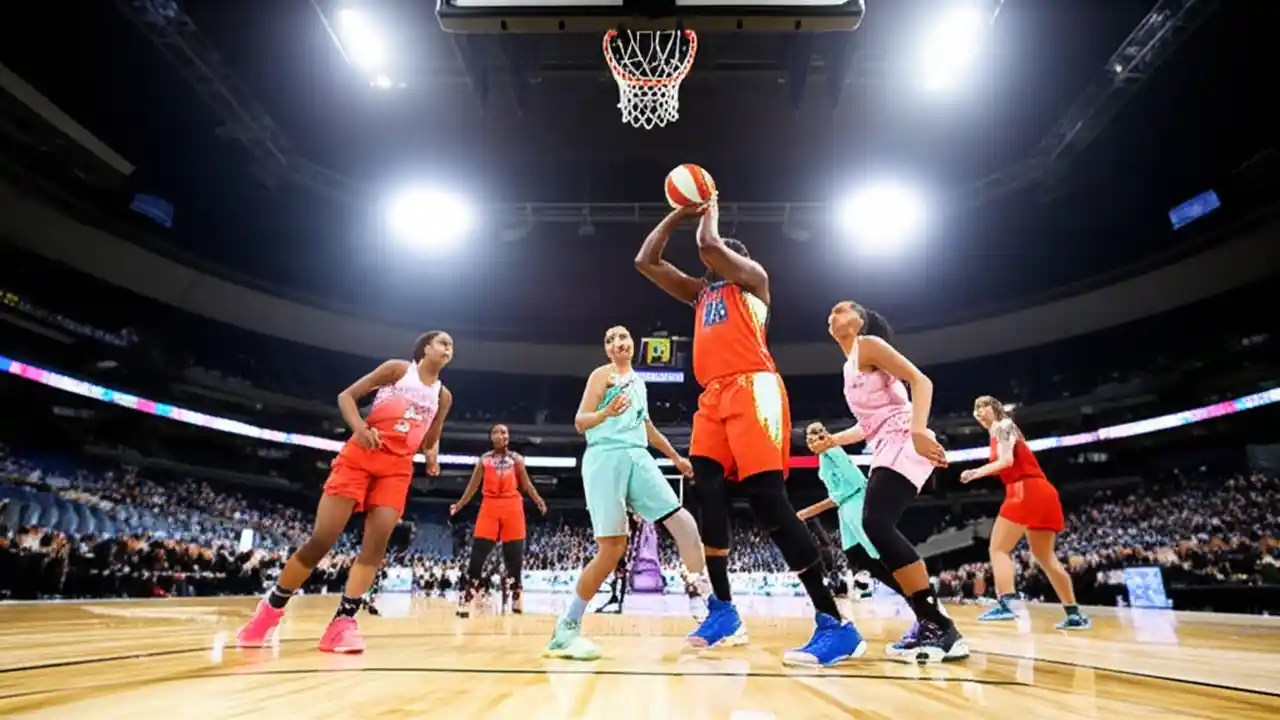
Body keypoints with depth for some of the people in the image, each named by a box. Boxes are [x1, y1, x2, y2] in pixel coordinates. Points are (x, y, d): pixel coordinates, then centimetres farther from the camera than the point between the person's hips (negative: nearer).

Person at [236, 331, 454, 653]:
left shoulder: (443, 396, 14)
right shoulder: (397, 369, 3)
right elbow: (346, 395, 1)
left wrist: (431, 457, 0)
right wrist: (359, 427, -18)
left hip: (397, 468, 4)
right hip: (360, 455, -3)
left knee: (377, 542, -11)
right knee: (321, 539, -4)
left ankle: (344, 620, -6)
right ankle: (270, 609, 13)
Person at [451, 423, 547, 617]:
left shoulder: (516, 458, 9)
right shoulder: (484, 460, 9)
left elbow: (526, 484, 6)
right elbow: (473, 486, 13)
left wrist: (538, 500, -10)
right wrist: (459, 505, 5)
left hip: (512, 507, 0)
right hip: (489, 506, 0)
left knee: (514, 554, 2)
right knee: (478, 552, -8)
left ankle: (517, 595, 15)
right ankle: (466, 597, -6)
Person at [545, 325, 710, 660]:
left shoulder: (638, 381, 23)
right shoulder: (603, 374, 2)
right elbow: (580, 422, -6)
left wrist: (676, 457, 37)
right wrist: (606, 412, -27)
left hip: (638, 458, 7)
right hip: (606, 457, -7)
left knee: (683, 523, -3)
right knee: (612, 548, -12)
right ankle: (567, 629, 1)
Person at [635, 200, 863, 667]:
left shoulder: (753, 277, 11)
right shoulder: (700, 292, 30)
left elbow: (709, 245, -8)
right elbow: (646, 262, 29)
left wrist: (710, 215, 13)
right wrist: (677, 215, 27)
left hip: (752, 389, -8)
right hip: (713, 396, 8)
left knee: (767, 498, -16)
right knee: (707, 494, -1)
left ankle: (834, 623, -13)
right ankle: (723, 610, 10)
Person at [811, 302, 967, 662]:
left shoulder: (868, 344, -2)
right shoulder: (850, 366, 24)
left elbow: (921, 381, -14)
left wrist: (919, 430, -27)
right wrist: (833, 441, 20)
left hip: (905, 444, -10)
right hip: (886, 450, 10)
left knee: (876, 523, -25)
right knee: (875, 529, 5)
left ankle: (941, 627, -21)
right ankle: (929, 623, 11)